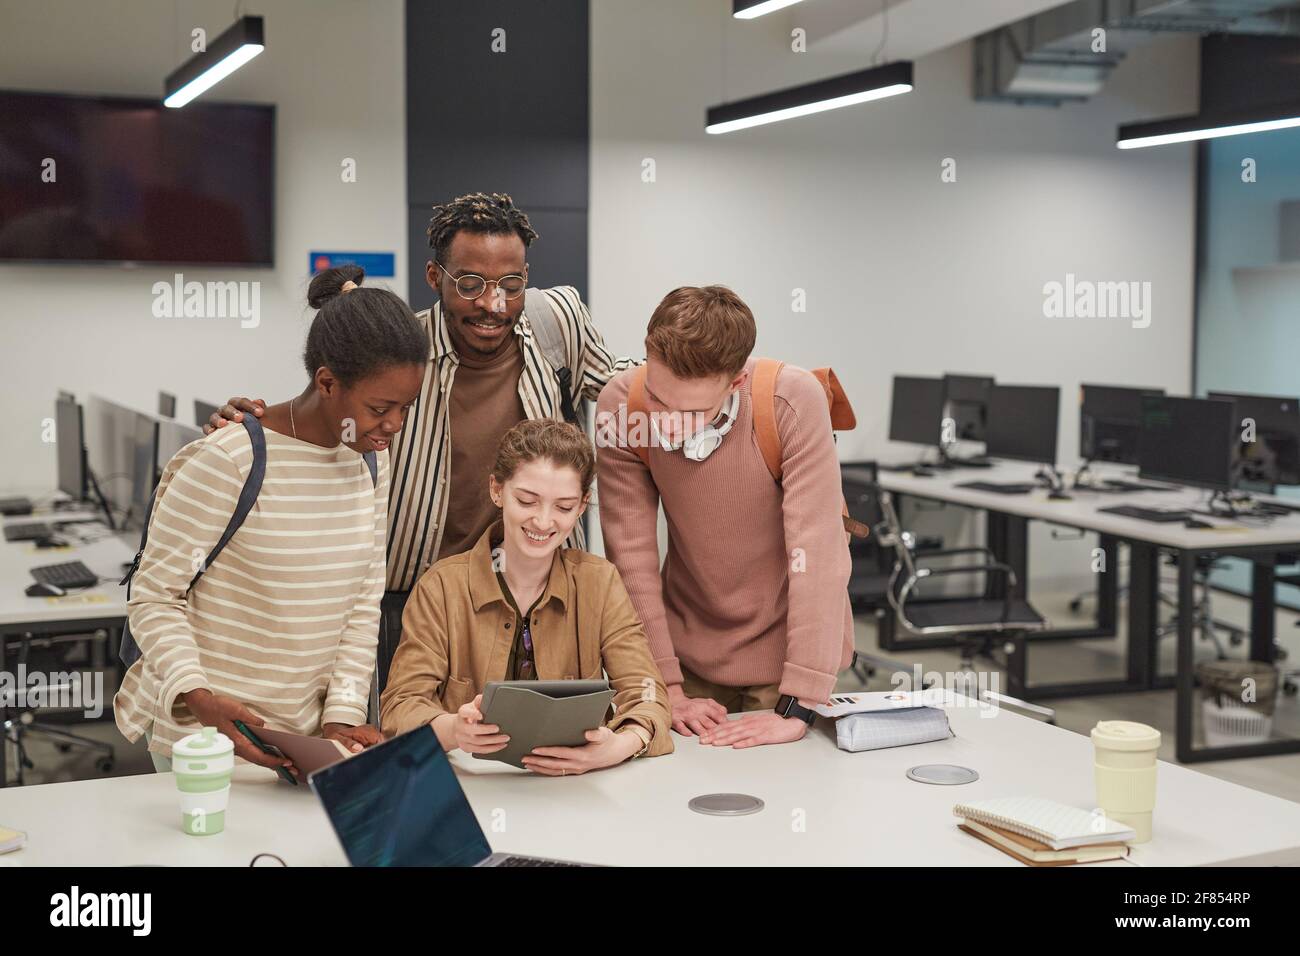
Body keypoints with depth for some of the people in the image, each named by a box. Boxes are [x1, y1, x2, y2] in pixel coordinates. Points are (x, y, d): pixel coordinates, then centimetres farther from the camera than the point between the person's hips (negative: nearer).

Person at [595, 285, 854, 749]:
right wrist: (667, 688, -16)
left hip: (785, 648, -2)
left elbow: (817, 554, -29)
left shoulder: (793, 402, -28)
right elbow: (632, 556, -14)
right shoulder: (620, 405, -19)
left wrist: (797, 708, -30)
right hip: (687, 648, 2)